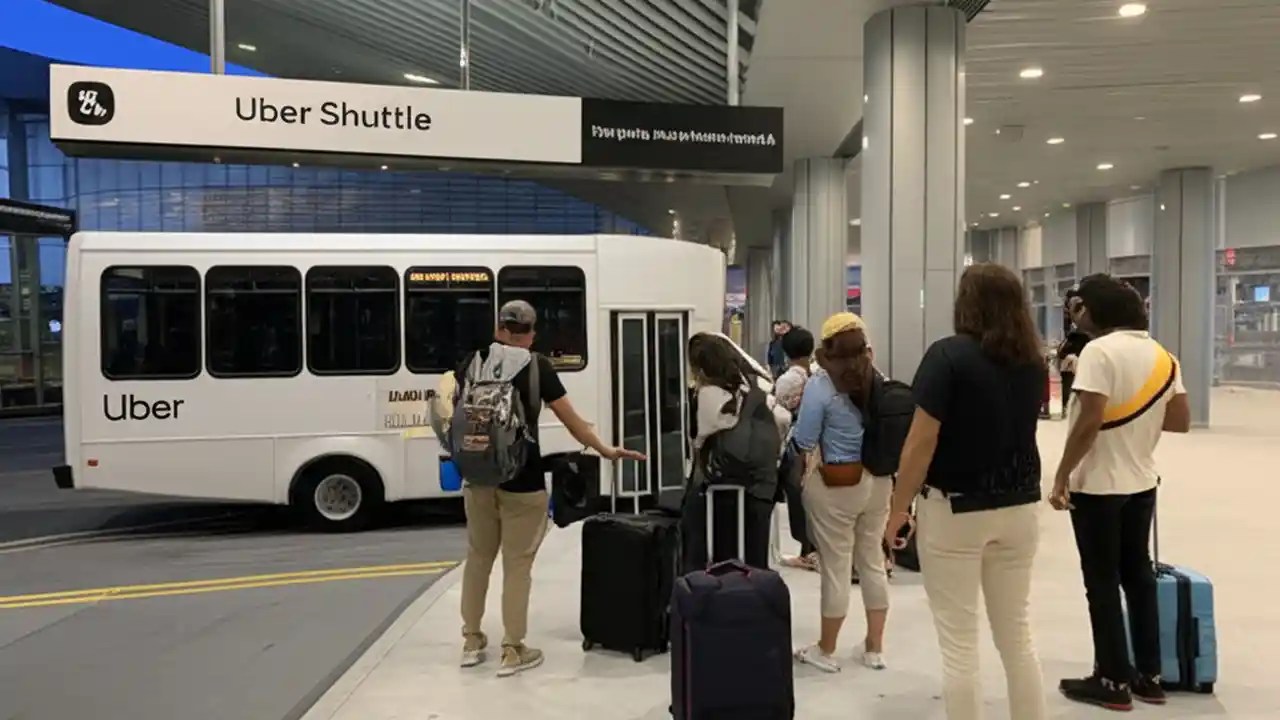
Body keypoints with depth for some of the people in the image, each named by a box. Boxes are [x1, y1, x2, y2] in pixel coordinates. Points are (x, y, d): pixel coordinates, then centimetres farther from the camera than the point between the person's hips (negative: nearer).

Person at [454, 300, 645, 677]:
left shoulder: (474, 360, 4)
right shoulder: (537, 366, -7)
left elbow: (456, 405, 15)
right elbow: (570, 419, -6)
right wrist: (606, 451, 5)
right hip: (521, 480, -4)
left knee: (477, 556, 18)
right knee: (517, 564, 4)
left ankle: (472, 640, 26)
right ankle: (513, 651, 10)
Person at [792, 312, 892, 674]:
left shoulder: (820, 385, -13)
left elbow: (803, 443, -12)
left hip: (834, 486, -5)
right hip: (877, 481, 6)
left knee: (835, 567, 4)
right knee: (873, 561, 15)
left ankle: (826, 651, 19)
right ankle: (875, 647, 26)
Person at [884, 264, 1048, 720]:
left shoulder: (949, 355, -14)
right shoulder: (1034, 363, 5)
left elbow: (921, 443, -17)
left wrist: (898, 510, -9)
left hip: (953, 510, -6)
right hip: (1018, 508, 6)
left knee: (959, 644, 4)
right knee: (1017, 636, 17)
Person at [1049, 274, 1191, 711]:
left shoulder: (1099, 351, -16)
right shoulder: (1161, 355, 7)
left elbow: (1090, 422, -23)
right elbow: (1181, 421, 8)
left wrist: (1061, 476, -16)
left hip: (1098, 484, -7)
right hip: (1142, 482, 7)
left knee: (1103, 582, 3)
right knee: (1138, 575, 16)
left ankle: (1114, 682, 12)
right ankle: (1149, 676, 25)